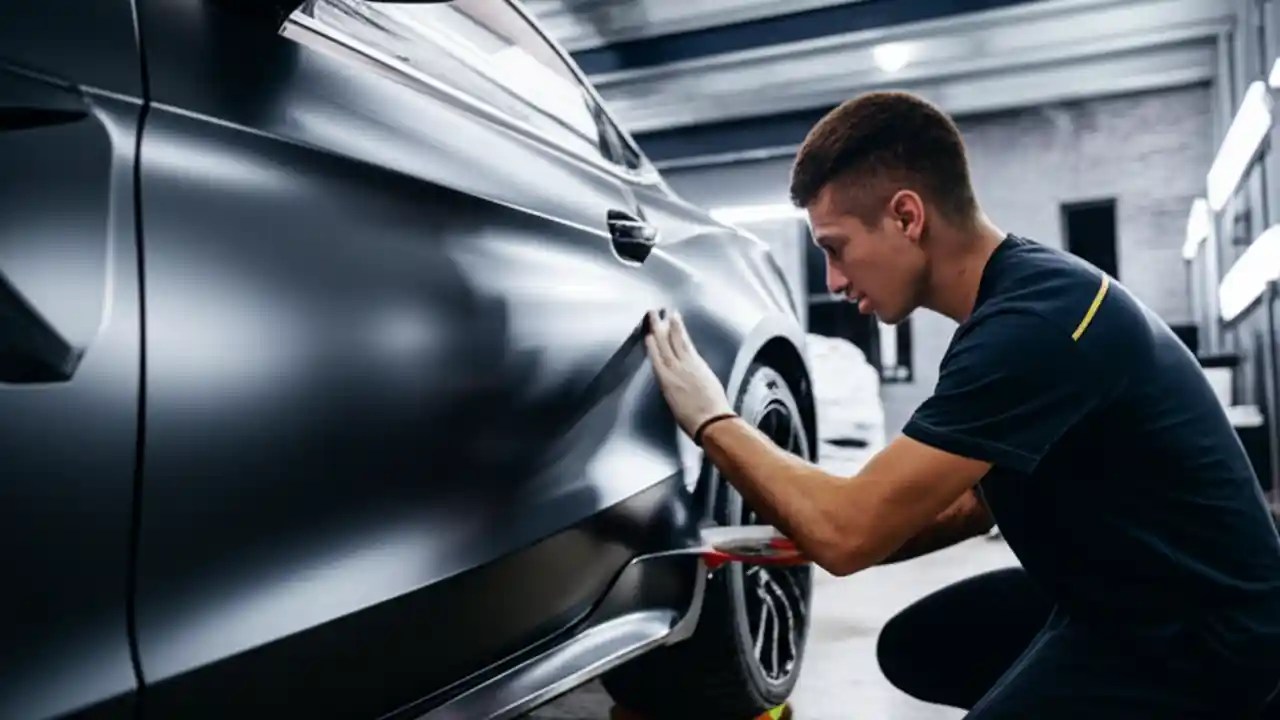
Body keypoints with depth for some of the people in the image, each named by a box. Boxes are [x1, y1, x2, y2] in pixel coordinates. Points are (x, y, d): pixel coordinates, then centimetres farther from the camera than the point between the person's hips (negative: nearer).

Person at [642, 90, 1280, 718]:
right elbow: (978, 501, 11)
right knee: (915, 648, 17)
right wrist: (798, 538, 0)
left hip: (1197, 627, -9)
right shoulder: (1025, 291, 2)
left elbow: (849, 532, -29)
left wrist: (712, 421, -14)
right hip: (1113, 593, 9)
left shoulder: (1033, 320, -28)